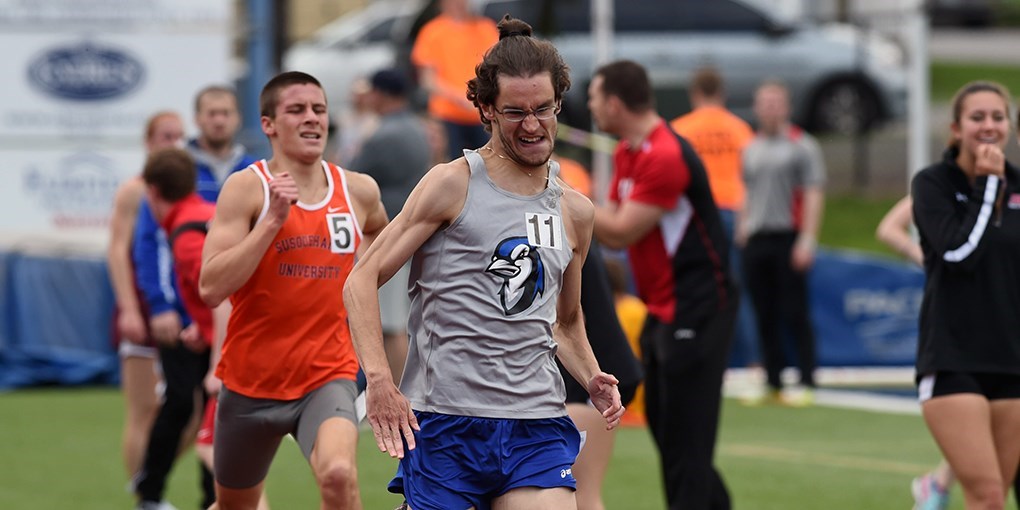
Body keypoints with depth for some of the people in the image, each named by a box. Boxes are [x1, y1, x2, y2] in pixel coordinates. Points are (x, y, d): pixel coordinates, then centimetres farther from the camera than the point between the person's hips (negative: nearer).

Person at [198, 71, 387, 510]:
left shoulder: (359, 191, 2)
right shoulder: (247, 188, -10)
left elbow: (380, 236, 28)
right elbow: (211, 288, -21)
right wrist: (273, 220, -23)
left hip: (328, 377, 1)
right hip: (251, 379, -1)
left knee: (338, 474, -29)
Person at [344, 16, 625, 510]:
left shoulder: (575, 211, 14)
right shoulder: (452, 185, -2)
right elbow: (362, 280, -4)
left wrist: (591, 378, 9)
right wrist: (379, 380, -16)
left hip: (537, 426, 4)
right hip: (445, 421, -4)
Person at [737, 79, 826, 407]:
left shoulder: (802, 146, -2)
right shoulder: (751, 149, 15)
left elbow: (814, 195, -7)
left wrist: (807, 239, -15)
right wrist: (742, 229, 14)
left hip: (789, 237, -5)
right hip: (756, 241, 5)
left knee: (795, 315, -6)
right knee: (765, 317, 6)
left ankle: (806, 384, -2)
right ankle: (773, 384, 11)